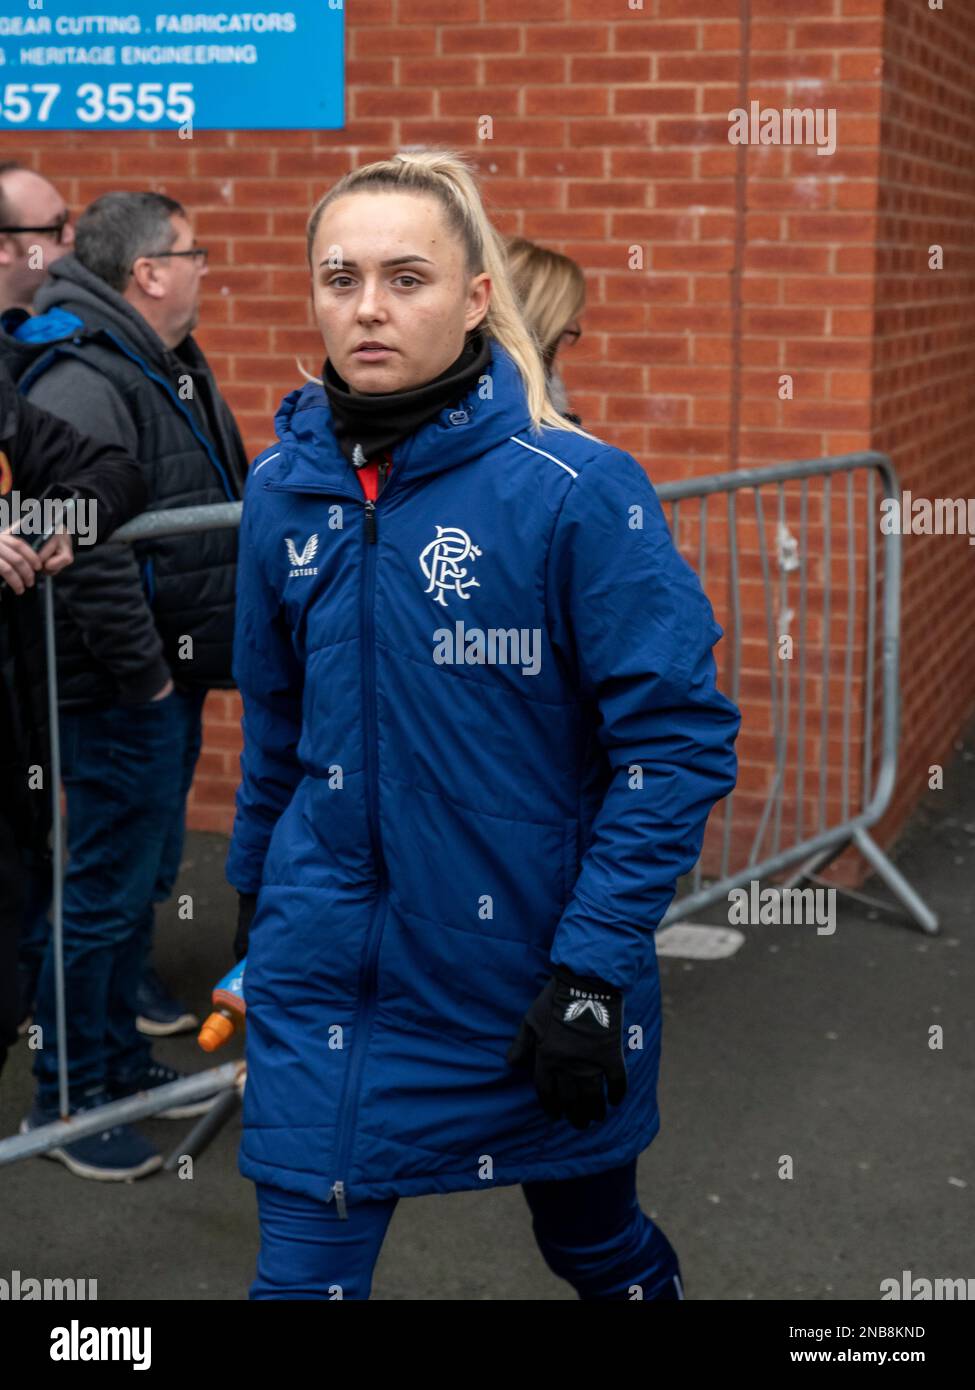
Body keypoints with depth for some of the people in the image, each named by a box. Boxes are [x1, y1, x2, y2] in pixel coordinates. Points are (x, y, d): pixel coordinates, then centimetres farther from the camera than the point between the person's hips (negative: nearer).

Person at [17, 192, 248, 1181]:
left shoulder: (170, 366, 13)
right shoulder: (81, 382, -21)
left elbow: (223, 503, 22)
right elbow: (85, 553, -31)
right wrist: (143, 673, -23)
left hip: (170, 678, 10)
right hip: (123, 692, -10)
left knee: (145, 878, 19)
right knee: (108, 889, 0)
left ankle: (122, 1062, 34)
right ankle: (66, 1098, 14)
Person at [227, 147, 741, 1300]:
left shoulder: (575, 488, -16)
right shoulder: (284, 486, -1)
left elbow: (680, 738, -15)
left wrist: (594, 966, -18)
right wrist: (253, 890, 19)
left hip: (529, 971, -3)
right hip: (327, 972, 3)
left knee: (596, 1245, 20)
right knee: (303, 1269, 6)